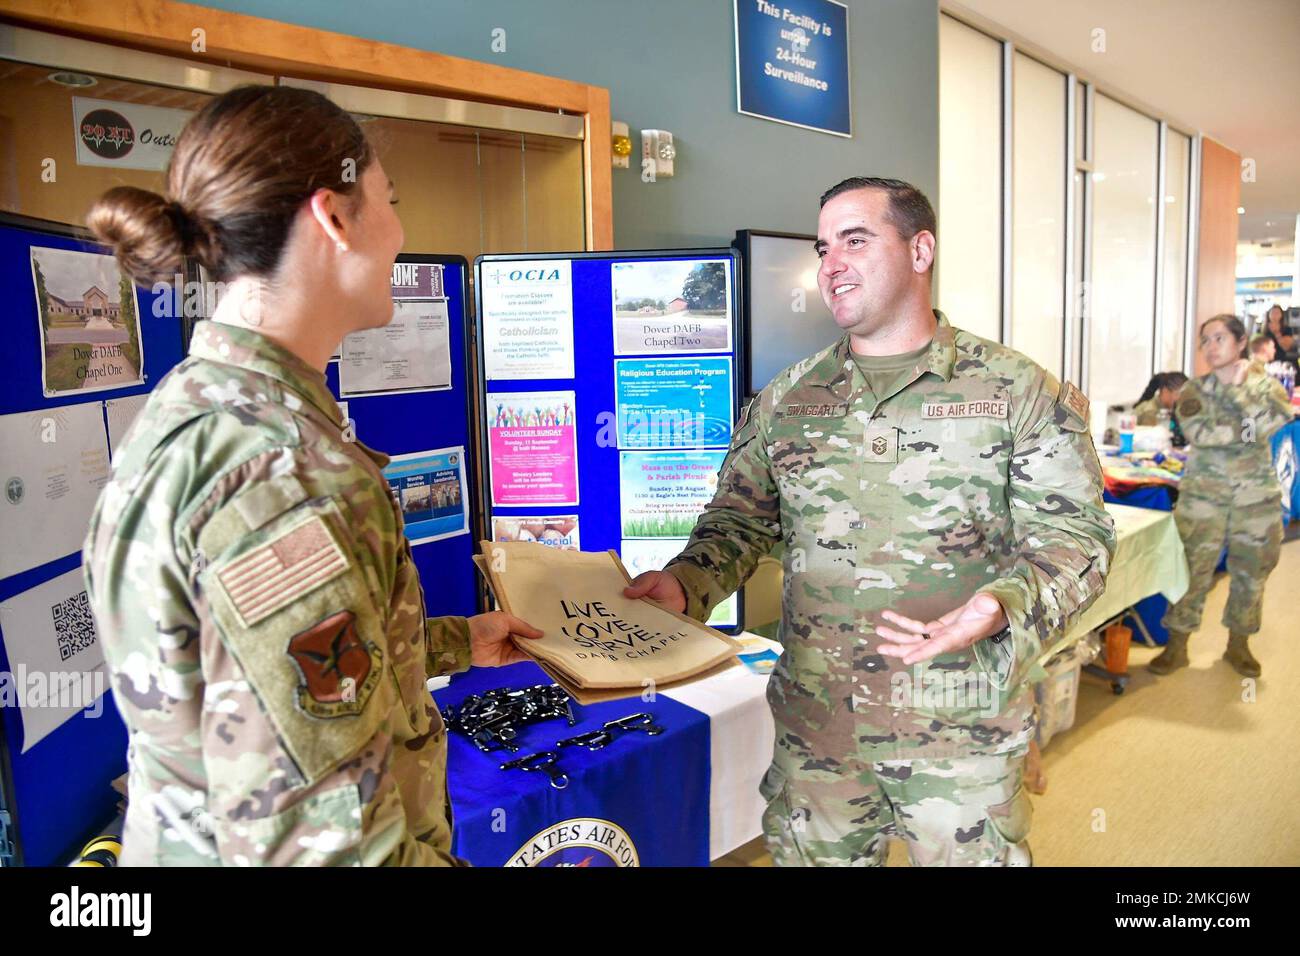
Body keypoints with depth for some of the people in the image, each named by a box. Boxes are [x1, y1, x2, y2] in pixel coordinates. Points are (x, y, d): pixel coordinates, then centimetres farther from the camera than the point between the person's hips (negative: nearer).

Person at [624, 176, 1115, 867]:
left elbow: (1072, 530, -6)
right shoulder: (784, 398, 5)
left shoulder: (1016, 390, -4)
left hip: (964, 731, -2)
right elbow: (739, 519, 10)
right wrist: (685, 585, -9)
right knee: (811, 854, 18)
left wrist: (1002, 607, -25)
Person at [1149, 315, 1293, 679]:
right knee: (1192, 569, -3)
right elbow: (1197, 432, -17)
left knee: (1251, 573, 10)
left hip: (1257, 496, 2)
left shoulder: (1264, 383, 4)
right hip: (1204, 494, -2)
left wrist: (1238, 388, -15)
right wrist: (1250, 428, -16)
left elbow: (1279, 415, -16)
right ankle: (1177, 645, 7)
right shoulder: (1195, 389, 0)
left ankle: (1238, 644, 27)